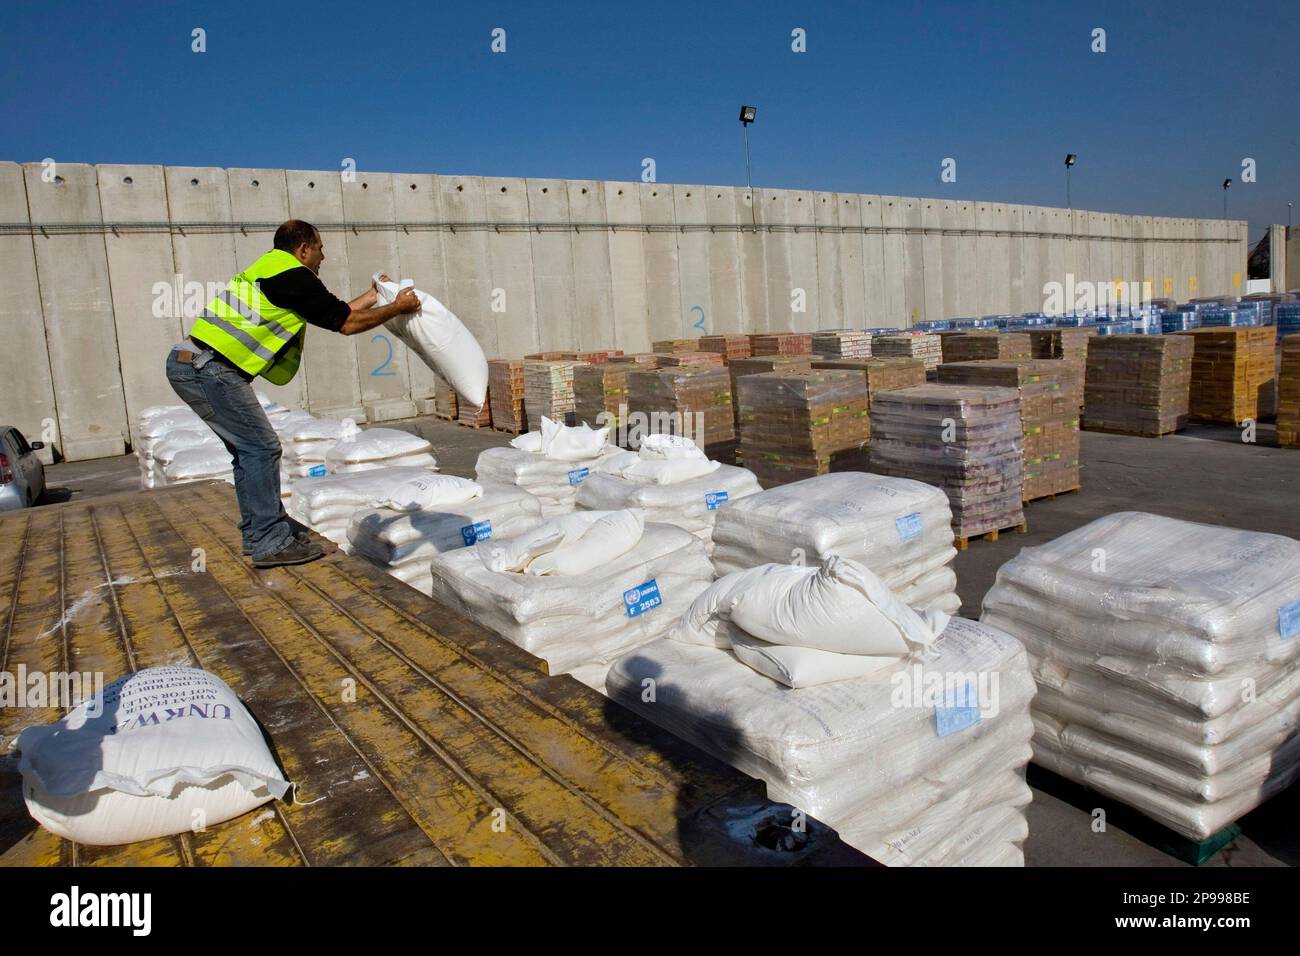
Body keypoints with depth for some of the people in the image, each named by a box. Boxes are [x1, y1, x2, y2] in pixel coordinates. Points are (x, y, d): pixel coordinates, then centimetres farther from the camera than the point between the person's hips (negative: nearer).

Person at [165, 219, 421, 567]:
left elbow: (334, 313, 28)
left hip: (187, 363, 10)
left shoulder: (272, 271, 22)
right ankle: (271, 543, -3)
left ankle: (257, 531, 25)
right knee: (261, 447, -6)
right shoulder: (294, 277, -8)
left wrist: (371, 297, 36)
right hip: (209, 368, -10)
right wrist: (398, 307, 9)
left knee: (248, 448, 16)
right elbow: (347, 324, -3)